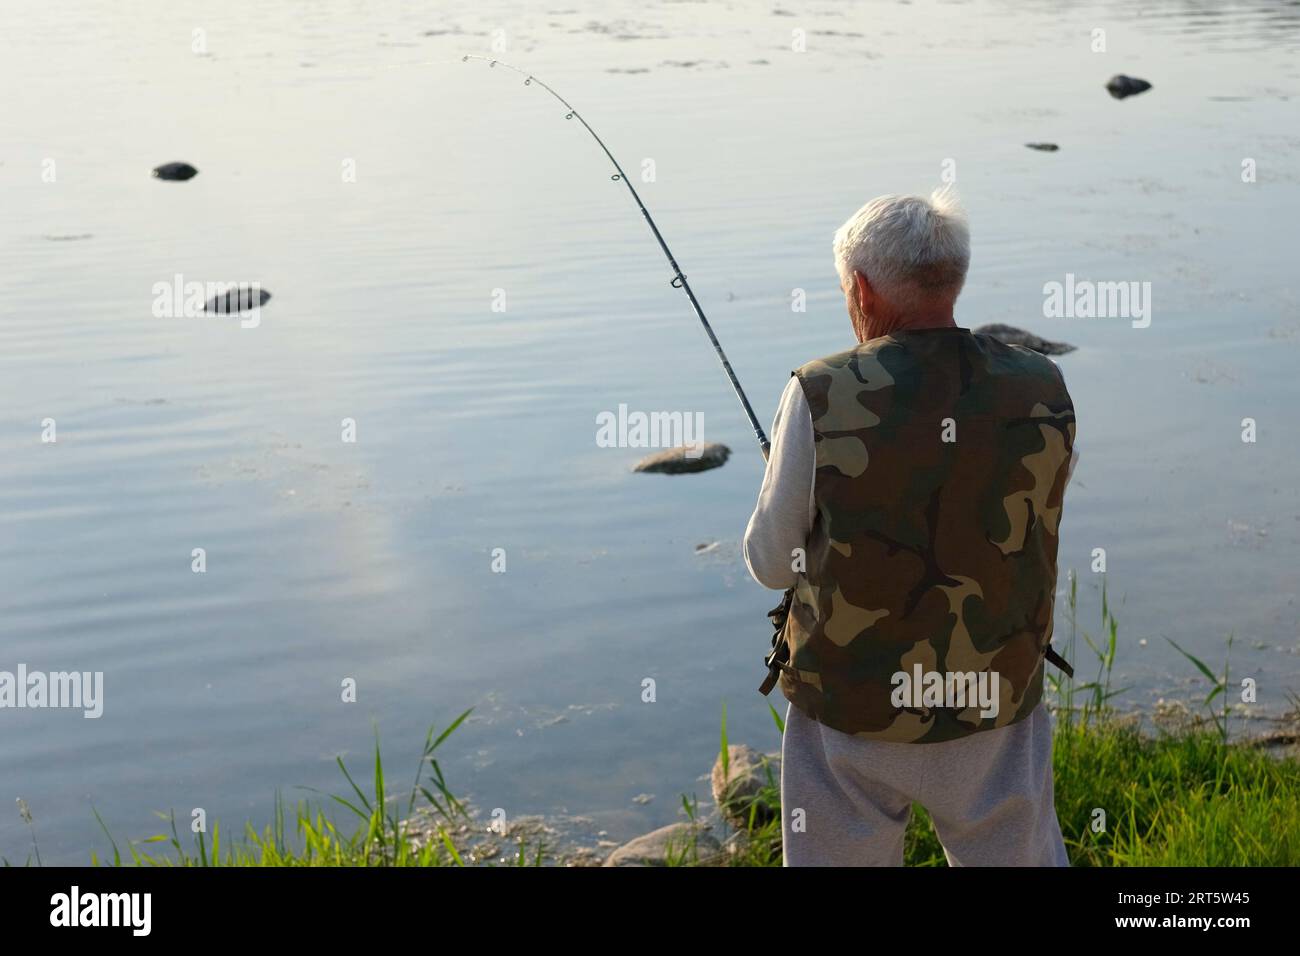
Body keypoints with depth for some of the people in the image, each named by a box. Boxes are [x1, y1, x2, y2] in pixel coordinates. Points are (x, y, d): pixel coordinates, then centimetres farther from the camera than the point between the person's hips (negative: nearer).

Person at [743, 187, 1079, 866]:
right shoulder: (1043, 393, -8)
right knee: (1020, 857, 19)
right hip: (997, 711, 2)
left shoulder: (821, 398, -16)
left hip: (852, 714, -2)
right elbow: (1028, 530, 7)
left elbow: (771, 565, -6)